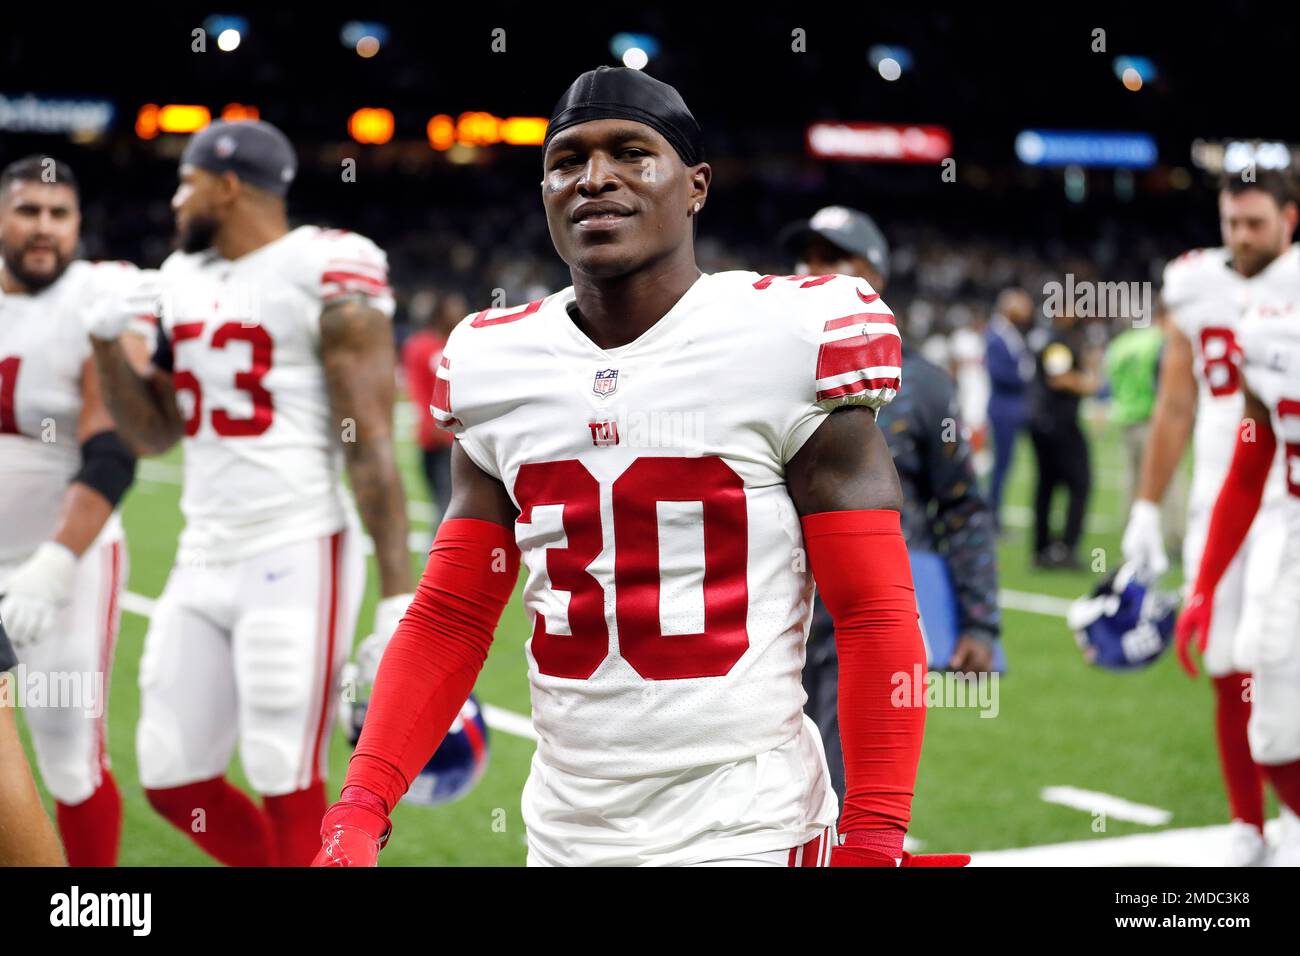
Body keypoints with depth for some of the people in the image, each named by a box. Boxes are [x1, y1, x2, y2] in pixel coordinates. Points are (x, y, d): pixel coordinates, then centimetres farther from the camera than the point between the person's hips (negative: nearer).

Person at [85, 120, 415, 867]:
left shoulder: (329, 279, -10)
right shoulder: (183, 281, 13)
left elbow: (372, 449, -13)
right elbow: (154, 434, 19)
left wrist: (399, 595, -18)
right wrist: (107, 341, 3)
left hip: (297, 558, -8)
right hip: (204, 562, 8)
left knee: (287, 788, -5)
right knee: (175, 783, 10)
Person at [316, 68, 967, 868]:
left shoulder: (789, 342, -9)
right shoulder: (496, 366, 4)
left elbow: (876, 618, -9)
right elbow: (448, 623, 8)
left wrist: (875, 842, -15)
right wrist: (360, 809, -2)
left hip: (749, 830, -4)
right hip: (564, 832, 4)